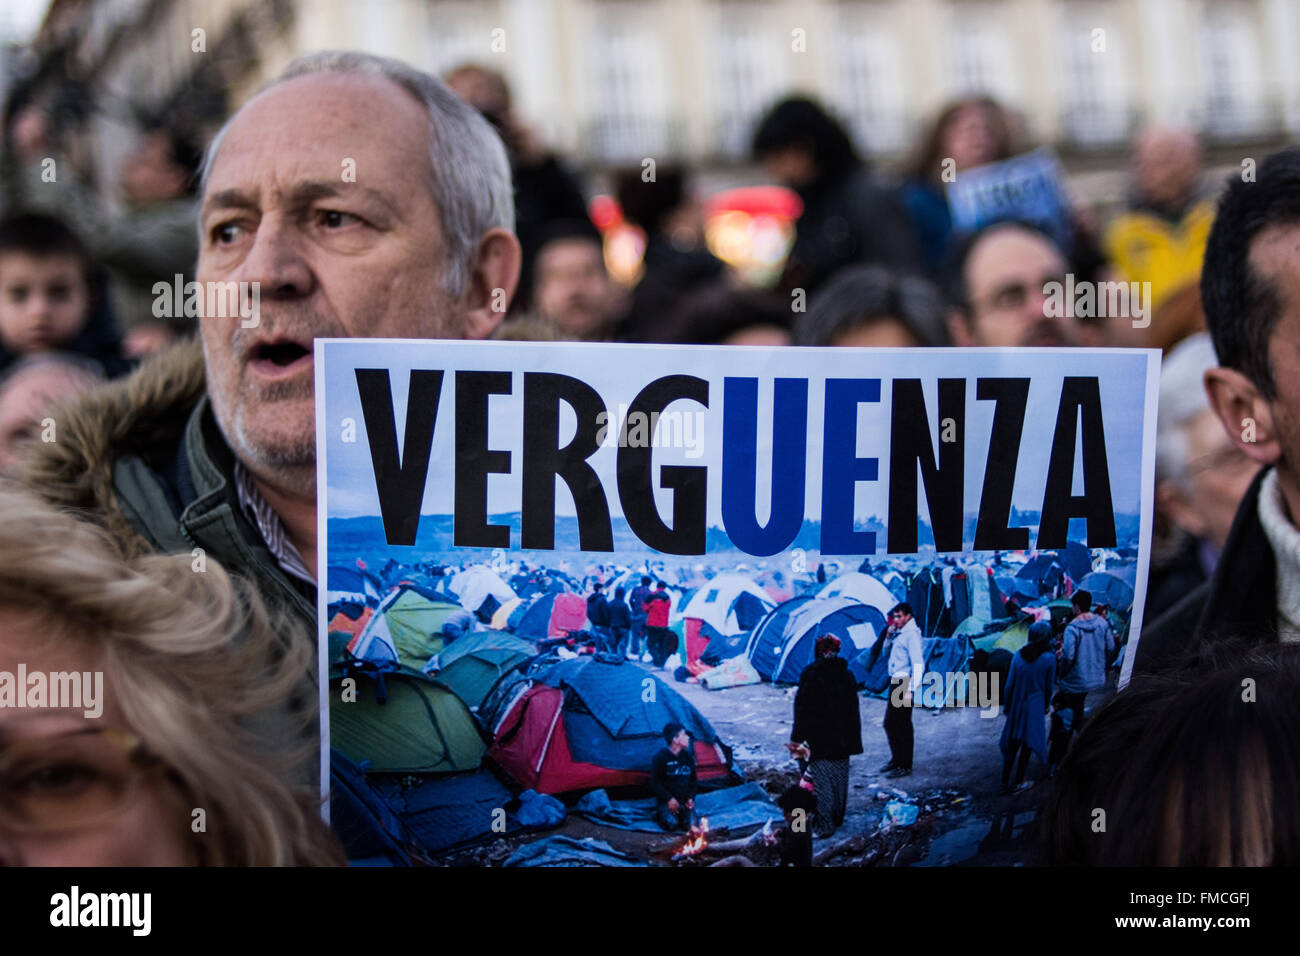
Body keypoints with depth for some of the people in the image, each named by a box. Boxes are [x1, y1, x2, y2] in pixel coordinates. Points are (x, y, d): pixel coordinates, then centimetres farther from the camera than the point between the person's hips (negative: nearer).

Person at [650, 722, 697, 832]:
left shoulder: (688, 757, 7)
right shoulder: (660, 758, -9)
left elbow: (694, 780, 16)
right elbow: (655, 783, -8)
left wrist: (691, 798, 0)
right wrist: (669, 799, -16)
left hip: (685, 800, 4)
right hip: (667, 801, -4)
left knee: (690, 825, -21)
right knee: (672, 824, -27)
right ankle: (660, 814, 5)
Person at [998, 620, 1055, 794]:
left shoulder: (1018, 656, -4)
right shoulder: (1049, 658, -11)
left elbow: (1009, 685, 0)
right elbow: (1049, 686, -2)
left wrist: (1007, 706, 11)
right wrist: (1045, 706, 13)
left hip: (1017, 707, 3)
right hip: (1035, 707, -3)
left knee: (1011, 746, 11)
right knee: (1027, 746, 8)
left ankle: (1005, 782, 12)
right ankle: (1019, 782, 11)